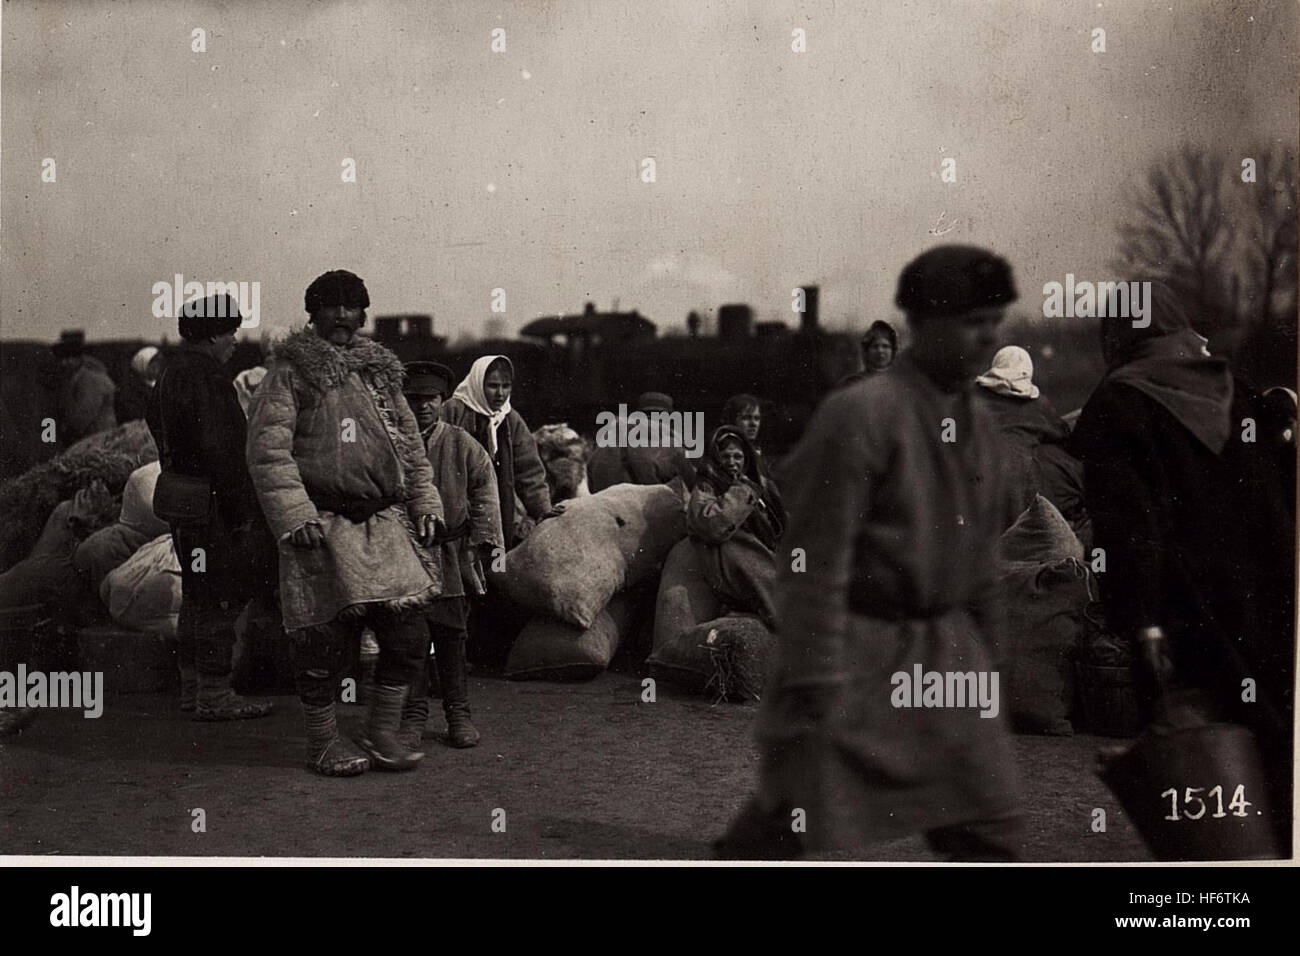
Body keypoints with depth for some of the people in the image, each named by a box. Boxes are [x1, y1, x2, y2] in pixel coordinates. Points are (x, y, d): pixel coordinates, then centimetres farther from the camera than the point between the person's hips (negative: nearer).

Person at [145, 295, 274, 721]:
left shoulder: (172, 374, 16)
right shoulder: (206, 378, -17)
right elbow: (219, 449, -23)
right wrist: (243, 510, -19)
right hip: (214, 507, -10)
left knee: (197, 598, 17)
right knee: (219, 601, -4)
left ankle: (192, 687, 25)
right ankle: (214, 696, 1)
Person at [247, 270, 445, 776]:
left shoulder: (381, 372, 18)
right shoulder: (291, 373, 1)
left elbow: (410, 445, 23)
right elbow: (267, 449, -7)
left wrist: (425, 503, 14)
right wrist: (294, 514, -16)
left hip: (386, 522, 5)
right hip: (322, 526, -5)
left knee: (409, 633, 1)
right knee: (325, 638, -1)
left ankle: (383, 733, 16)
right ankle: (323, 742, 16)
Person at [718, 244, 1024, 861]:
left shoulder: (976, 426, 9)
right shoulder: (860, 415, -15)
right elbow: (817, 561, -17)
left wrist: (983, 657, 20)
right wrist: (815, 683, -18)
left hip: (945, 651, 7)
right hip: (857, 654, -7)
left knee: (992, 825, 6)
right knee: (786, 827, 3)